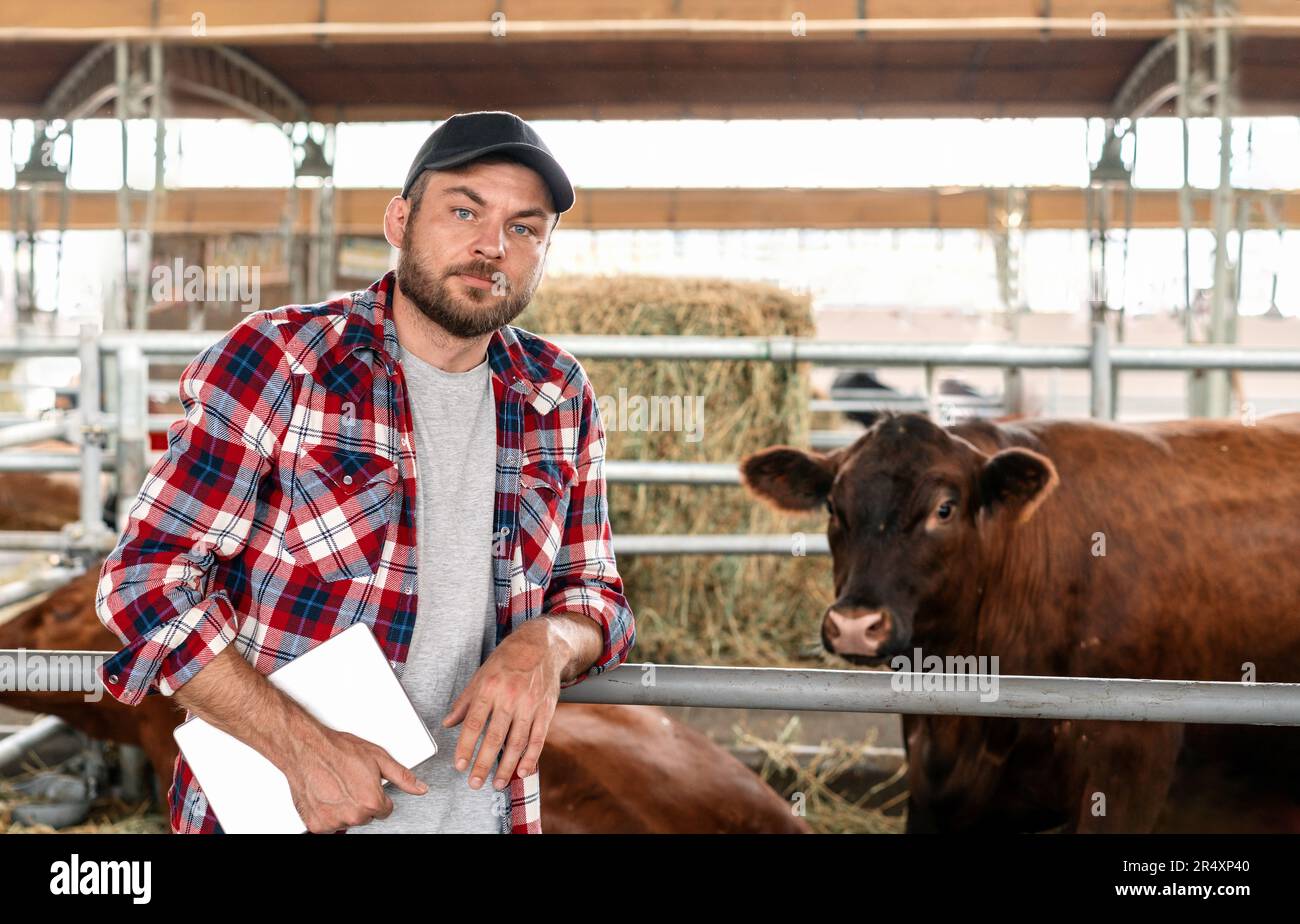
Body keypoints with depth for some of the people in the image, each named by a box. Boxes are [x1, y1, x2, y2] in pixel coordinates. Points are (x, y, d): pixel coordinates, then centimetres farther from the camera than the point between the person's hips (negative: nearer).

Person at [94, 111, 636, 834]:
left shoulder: (561, 398, 2)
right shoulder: (277, 359, -12)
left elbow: (597, 594, 10)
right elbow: (149, 579, -14)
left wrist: (547, 643, -14)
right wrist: (305, 746, -23)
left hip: (480, 807, 4)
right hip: (270, 806, -4)